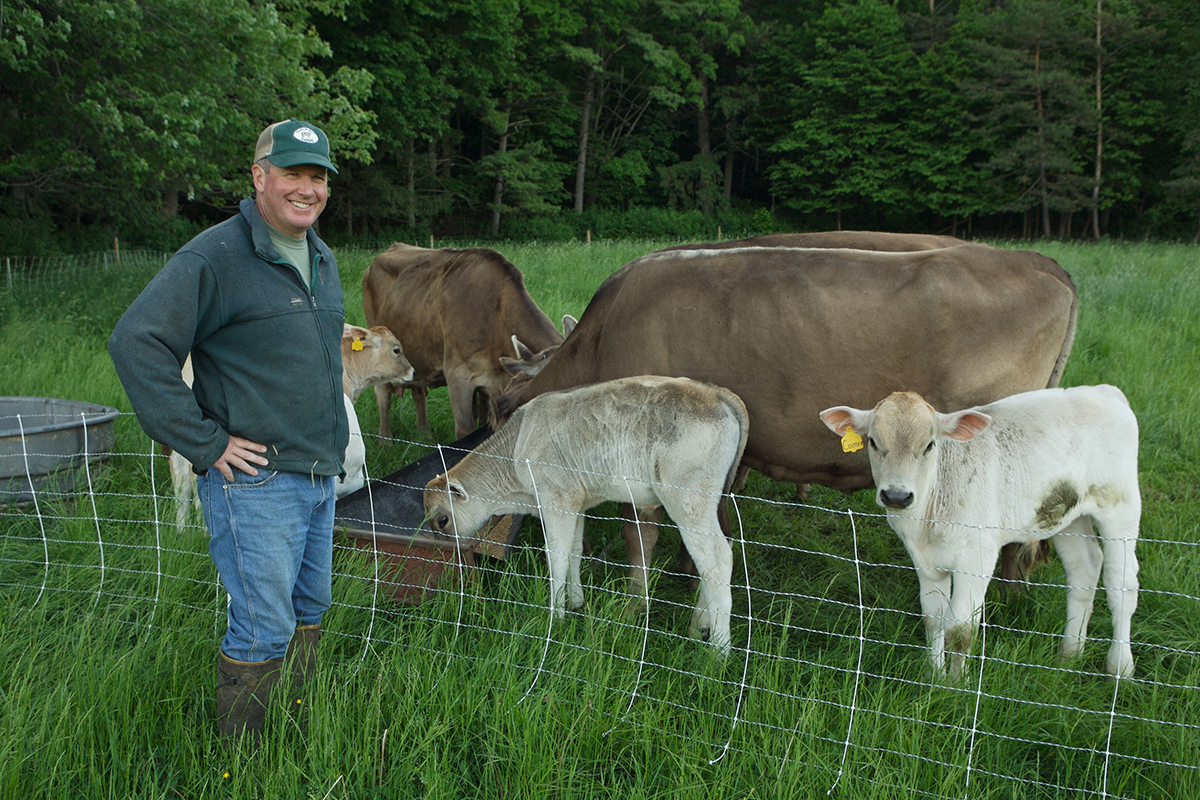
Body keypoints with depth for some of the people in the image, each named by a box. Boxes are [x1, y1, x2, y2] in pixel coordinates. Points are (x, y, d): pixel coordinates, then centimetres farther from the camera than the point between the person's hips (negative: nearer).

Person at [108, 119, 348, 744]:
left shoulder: (322, 259, 13)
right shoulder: (215, 257, -14)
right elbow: (134, 342, -20)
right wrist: (204, 442, -20)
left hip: (319, 475, 9)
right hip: (254, 480, -8)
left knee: (308, 611, 18)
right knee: (263, 631, -3)